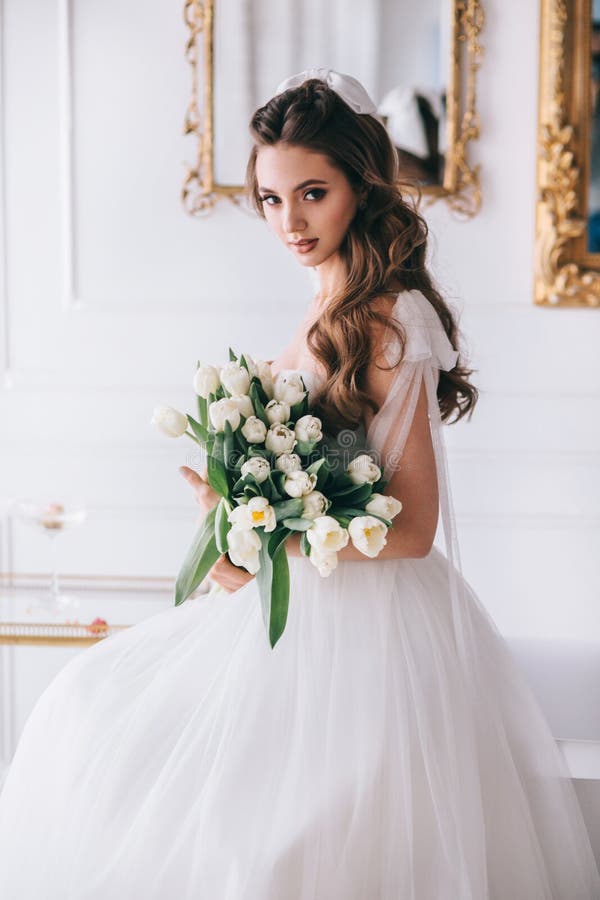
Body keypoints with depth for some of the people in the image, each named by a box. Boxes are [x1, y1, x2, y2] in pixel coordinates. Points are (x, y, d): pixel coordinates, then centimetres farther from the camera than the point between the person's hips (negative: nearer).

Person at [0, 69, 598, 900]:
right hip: (300, 603, 9)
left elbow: (410, 526, -18)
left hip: (367, 616, -9)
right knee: (96, 707, 17)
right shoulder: (329, 308, 7)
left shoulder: (391, 322, -18)